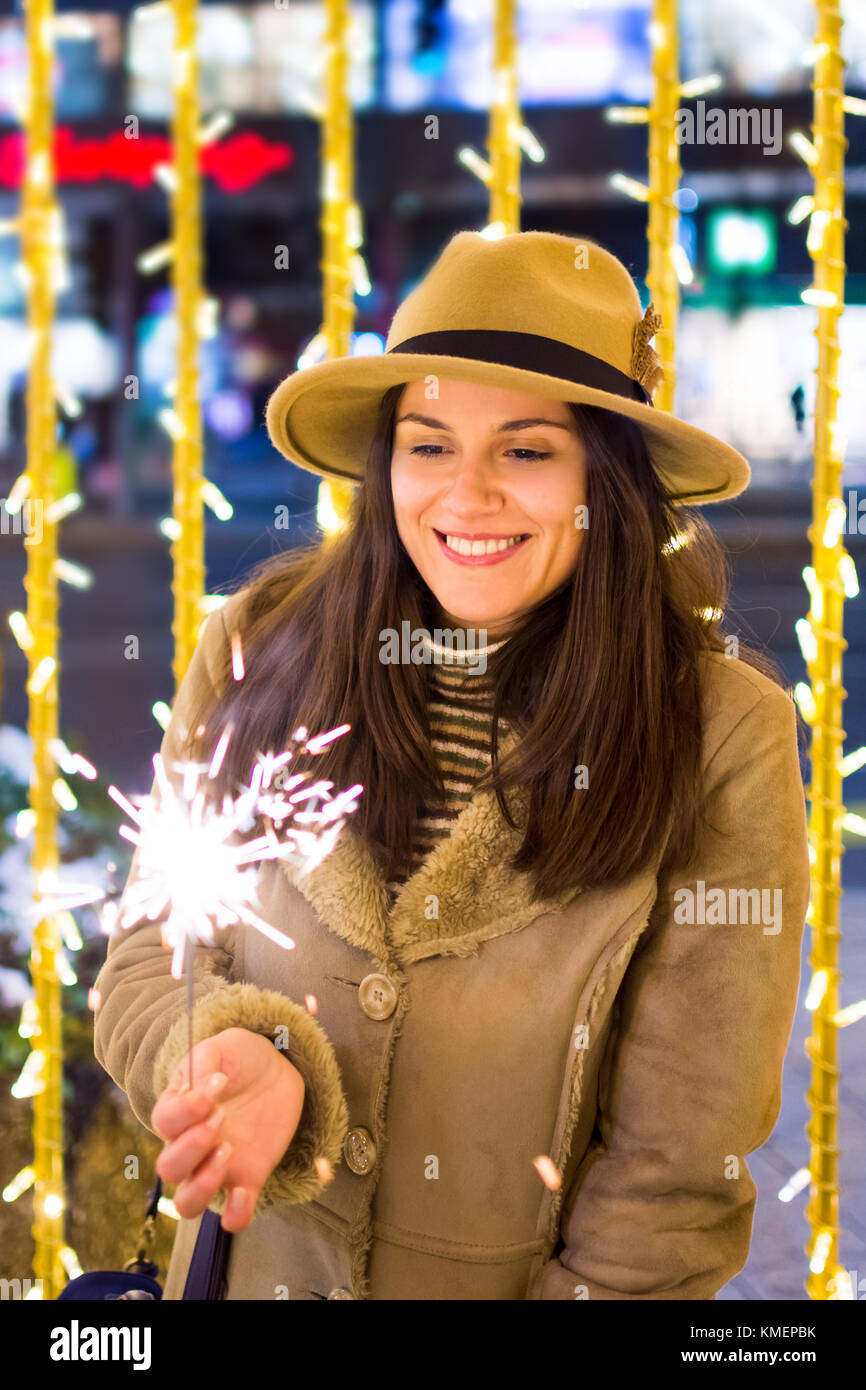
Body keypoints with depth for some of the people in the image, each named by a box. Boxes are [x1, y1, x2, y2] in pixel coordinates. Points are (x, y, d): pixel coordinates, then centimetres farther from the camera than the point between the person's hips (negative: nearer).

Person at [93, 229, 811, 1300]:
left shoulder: (724, 739, -18)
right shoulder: (257, 651, -10)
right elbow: (145, 978, -5)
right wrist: (250, 1068, -24)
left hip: (519, 1279, -2)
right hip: (254, 1273, 2)